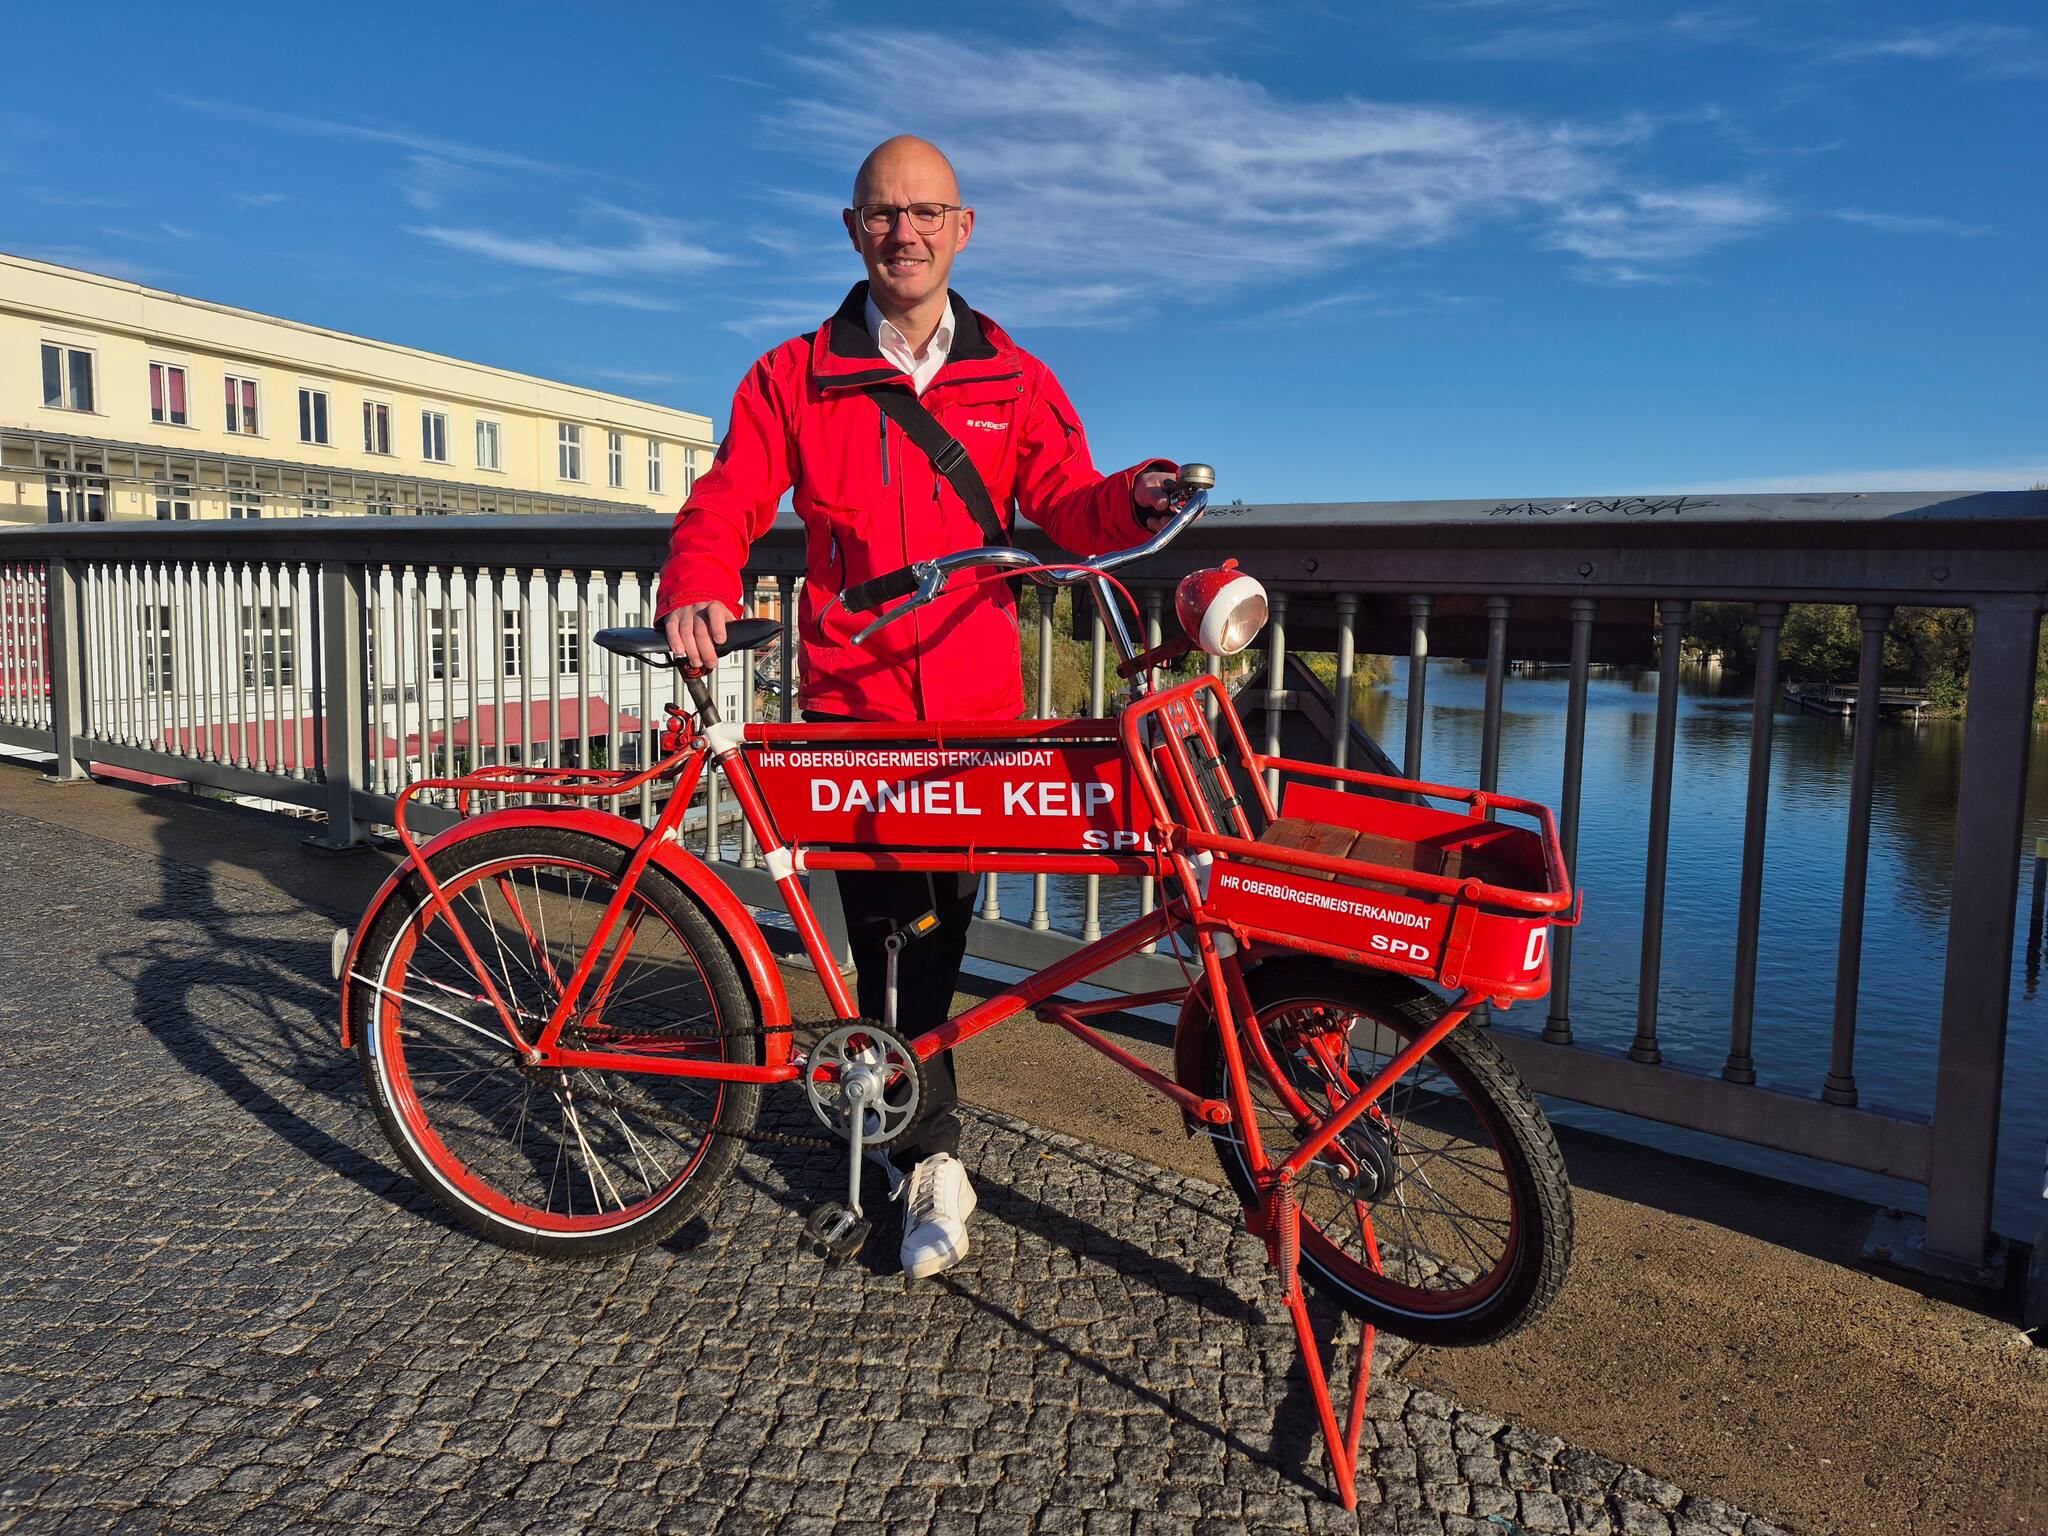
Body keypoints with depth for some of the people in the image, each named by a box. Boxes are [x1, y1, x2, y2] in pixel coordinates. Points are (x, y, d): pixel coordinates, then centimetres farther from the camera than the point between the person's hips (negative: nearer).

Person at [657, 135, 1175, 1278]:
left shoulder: (1013, 381, 10)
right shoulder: (794, 378, 7)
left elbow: (1066, 508, 1)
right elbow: (726, 508, 1)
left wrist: (1134, 500, -21)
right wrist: (698, 593, -20)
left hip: (977, 708, 2)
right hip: (853, 705, -1)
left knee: (943, 921, 11)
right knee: (888, 931, -4)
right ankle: (935, 1162, 11)